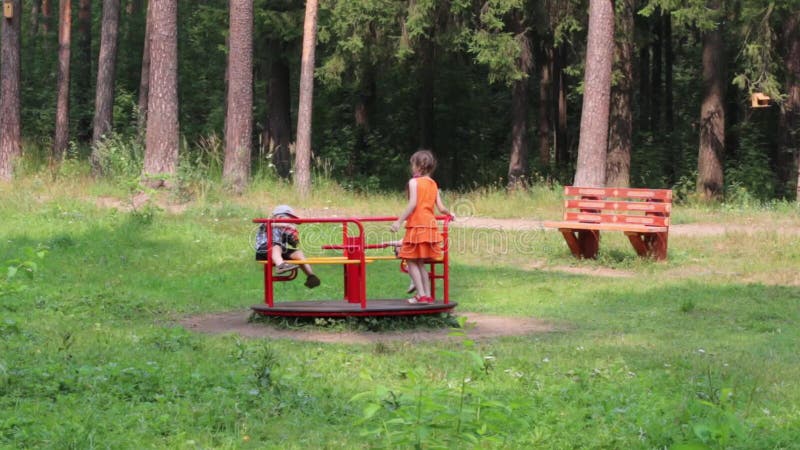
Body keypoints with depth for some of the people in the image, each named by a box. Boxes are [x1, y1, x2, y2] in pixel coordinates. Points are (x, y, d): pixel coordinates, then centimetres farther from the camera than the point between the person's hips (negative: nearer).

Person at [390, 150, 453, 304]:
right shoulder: (433, 184, 12)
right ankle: (428, 295, 14)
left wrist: (399, 221, -16)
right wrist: (449, 214, 31)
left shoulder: (414, 182, -7)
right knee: (420, 262, 15)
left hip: (416, 226, -7)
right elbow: (441, 208, 10)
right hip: (430, 226, 7)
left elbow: (412, 204, -17)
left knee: (411, 261, 0)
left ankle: (421, 295, -6)